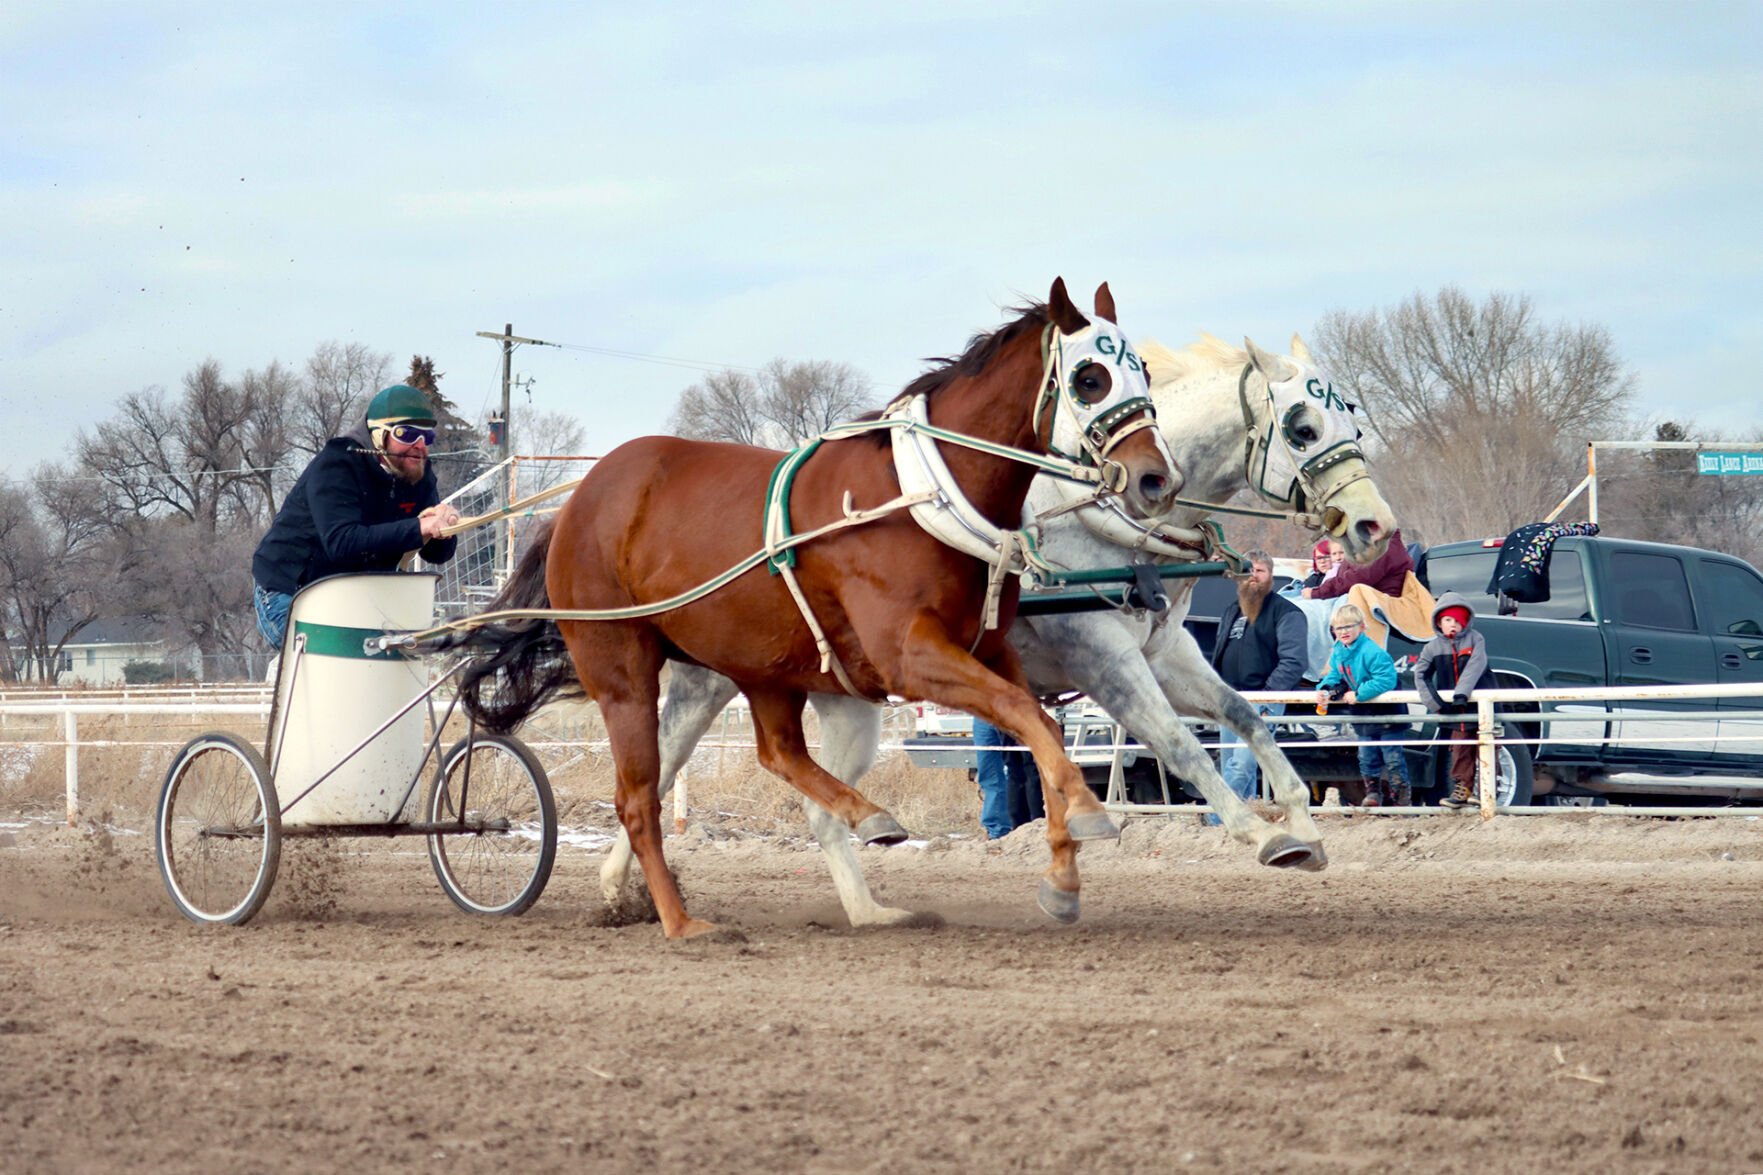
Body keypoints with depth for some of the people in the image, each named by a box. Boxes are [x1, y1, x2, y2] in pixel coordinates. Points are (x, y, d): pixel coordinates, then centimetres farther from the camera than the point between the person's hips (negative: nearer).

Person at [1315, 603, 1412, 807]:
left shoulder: (1372, 652, -23)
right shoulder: (1338, 653, 2)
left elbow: (1386, 679, -30)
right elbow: (1334, 676, 8)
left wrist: (1359, 694, -29)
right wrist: (1325, 689, -16)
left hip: (1386, 714, -7)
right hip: (1362, 714, 7)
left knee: (1392, 757, 0)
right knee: (1366, 757, 12)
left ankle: (1401, 793, 9)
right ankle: (1372, 792, 23)